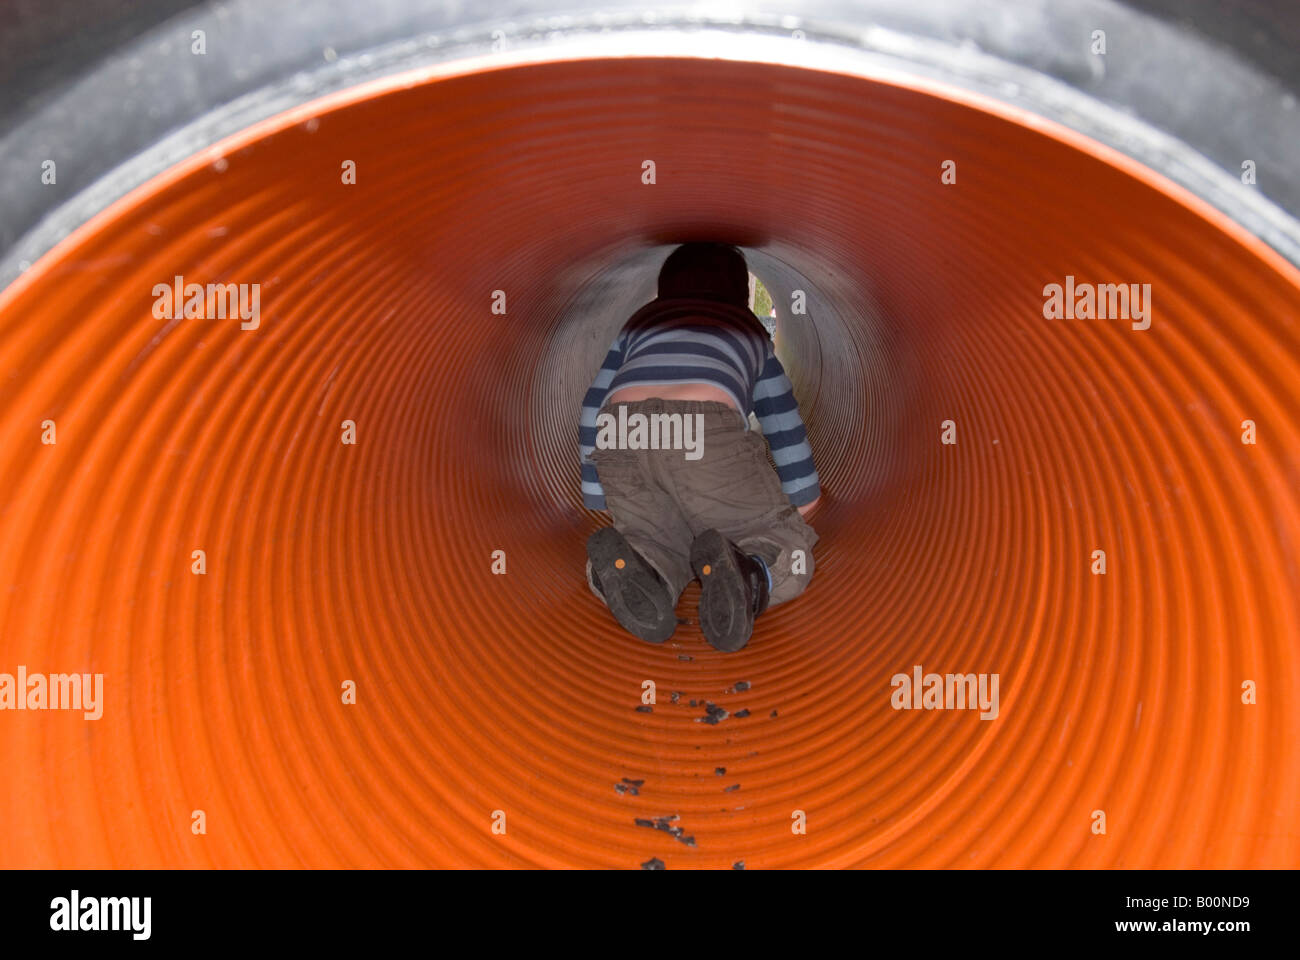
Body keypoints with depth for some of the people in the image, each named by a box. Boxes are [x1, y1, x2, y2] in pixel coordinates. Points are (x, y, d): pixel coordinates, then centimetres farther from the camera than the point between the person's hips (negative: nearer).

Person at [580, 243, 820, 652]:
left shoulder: (639, 321, 39)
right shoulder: (749, 329, 37)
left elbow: (593, 411, 36)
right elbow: (786, 428, 42)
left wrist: (601, 500, 44)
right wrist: (802, 498, 57)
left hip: (621, 434, 3)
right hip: (707, 431, -2)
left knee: (669, 546, 20)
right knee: (790, 558, 10)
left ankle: (631, 567, -16)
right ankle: (748, 574, -26)